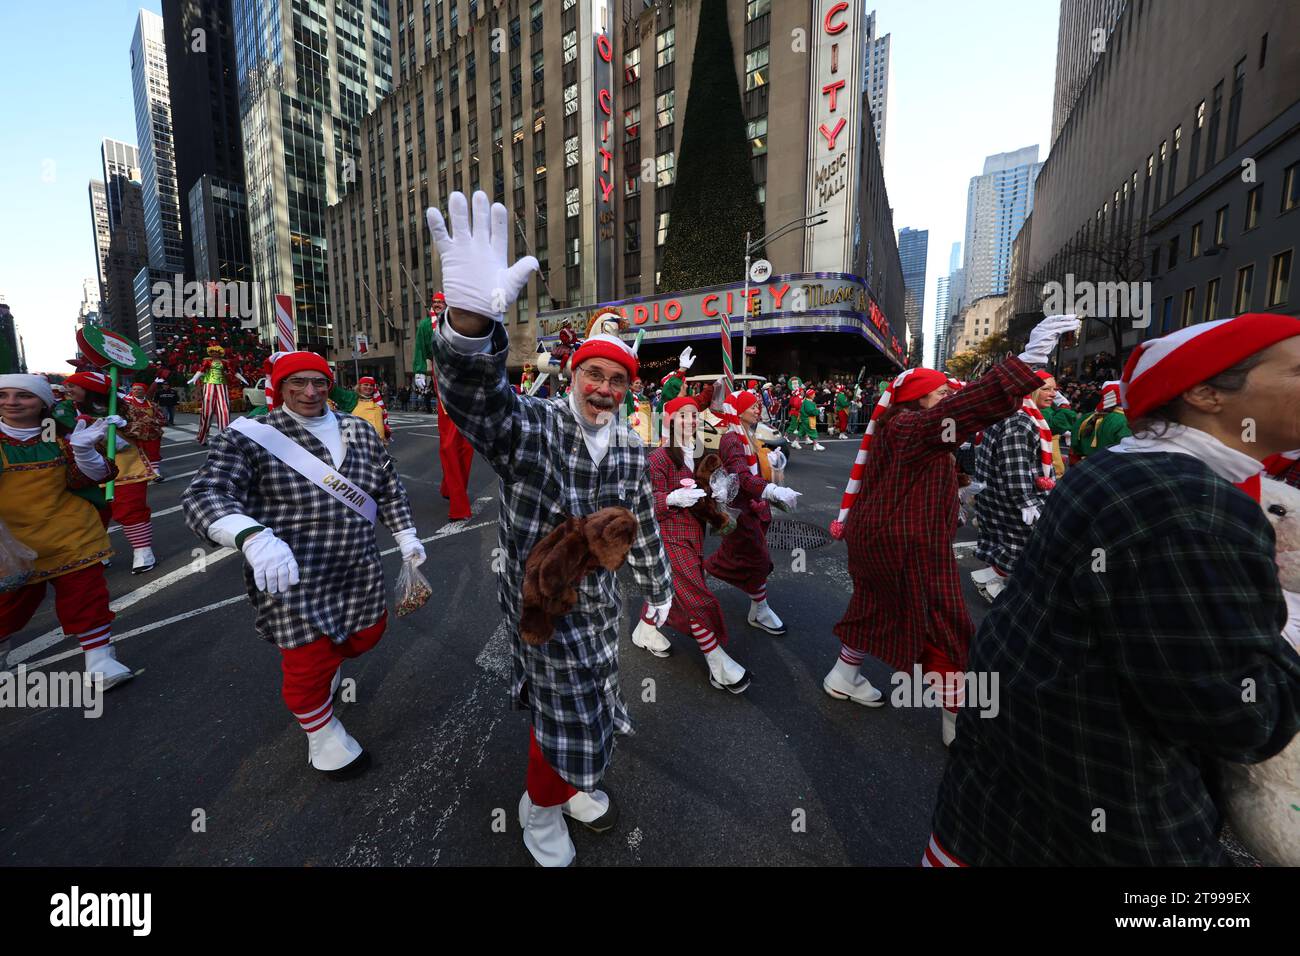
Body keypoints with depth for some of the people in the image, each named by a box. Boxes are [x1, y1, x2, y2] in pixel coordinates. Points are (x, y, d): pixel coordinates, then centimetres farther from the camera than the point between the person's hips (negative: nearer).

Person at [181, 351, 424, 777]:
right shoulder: (250, 438, -11)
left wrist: (406, 535, 10)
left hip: (360, 568, 5)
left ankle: (330, 662, 55)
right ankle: (323, 733, 34)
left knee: (368, 632, 20)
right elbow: (205, 495, -22)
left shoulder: (359, 431, 4)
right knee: (309, 665, 3)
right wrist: (253, 537, -41)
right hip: (292, 578, -5)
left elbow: (389, 486, 13)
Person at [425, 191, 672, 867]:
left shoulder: (632, 450, -1)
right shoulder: (531, 426, -18)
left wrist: (656, 588, 19)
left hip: (595, 594, 6)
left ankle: (568, 781, 54)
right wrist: (472, 320, -61)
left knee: (567, 700, 24)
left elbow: (642, 526, 10)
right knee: (572, 705, 6)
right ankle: (542, 808, 38)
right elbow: (477, 400, -41)